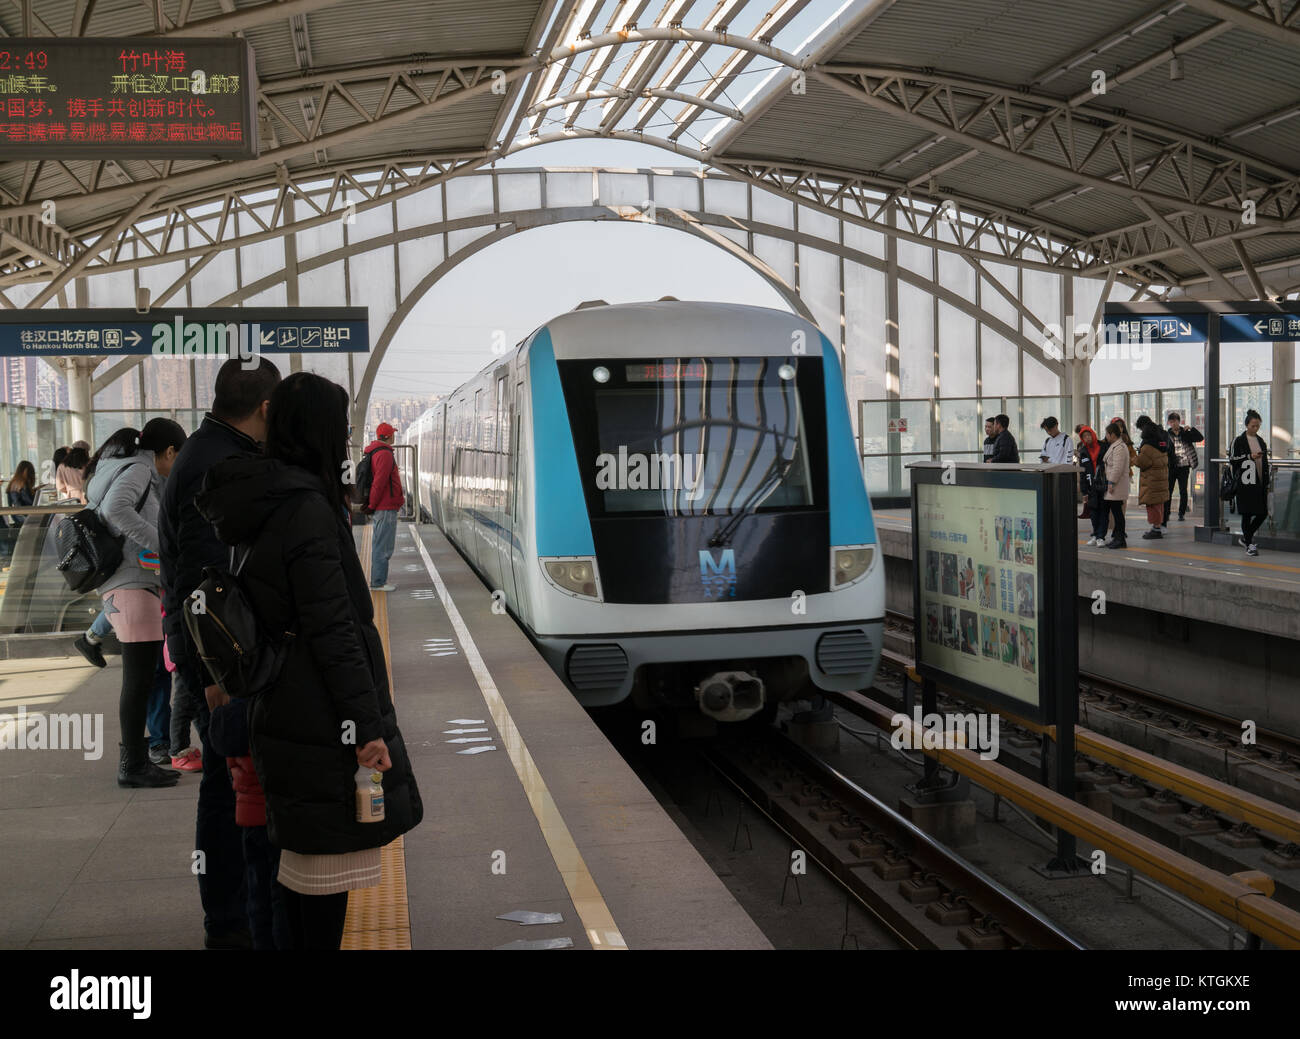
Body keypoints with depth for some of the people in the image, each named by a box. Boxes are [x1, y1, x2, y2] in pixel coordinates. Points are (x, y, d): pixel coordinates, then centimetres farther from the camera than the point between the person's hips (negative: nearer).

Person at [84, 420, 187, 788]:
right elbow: (115, 508, -27)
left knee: (141, 679, 15)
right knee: (139, 679, -7)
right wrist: (160, 543, -26)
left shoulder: (128, 469, 20)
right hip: (132, 585, -10)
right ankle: (132, 765, -3)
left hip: (120, 585, 10)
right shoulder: (138, 470, -9)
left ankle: (135, 758, 21)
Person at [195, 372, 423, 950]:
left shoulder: (260, 503, 9)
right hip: (322, 719, -10)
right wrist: (366, 725, -19)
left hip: (283, 710, 10)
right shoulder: (307, 508, -19)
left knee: (302, 850, 19)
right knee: (330, 854, -1)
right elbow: (332, 629, -22)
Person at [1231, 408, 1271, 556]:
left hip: (1260, 483, 6)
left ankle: (1245, 537, 22)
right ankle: (1249, 544, 5)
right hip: (1246, 483, -6)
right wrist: (1250, 457, -17)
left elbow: (1265, 462, 22)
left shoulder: (1261, 441, 15)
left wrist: (1267, 479, 17)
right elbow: (1232, 459, -8)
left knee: (1263, 513, 3)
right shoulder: (1239, 441, -2)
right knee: (1247, 514, -2)